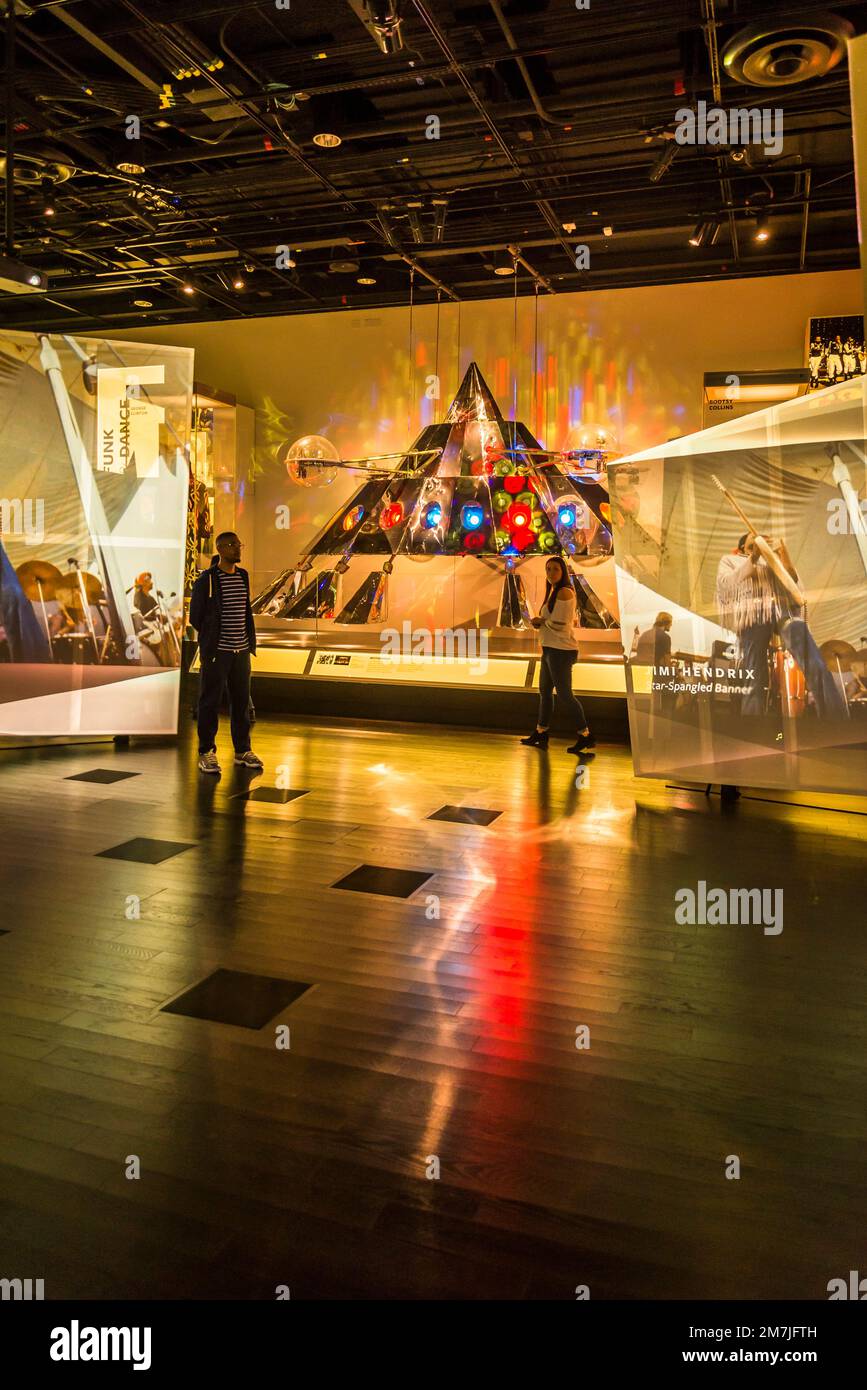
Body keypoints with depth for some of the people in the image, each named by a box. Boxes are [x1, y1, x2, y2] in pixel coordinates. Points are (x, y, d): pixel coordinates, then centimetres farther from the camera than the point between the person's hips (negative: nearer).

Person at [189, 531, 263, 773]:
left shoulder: (243, 576, 10)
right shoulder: (207, 579, -7)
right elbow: (195, 615, -2)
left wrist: (250, 641, 9)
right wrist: (212, 638, 5)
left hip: (241, 649, 5)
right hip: (216, 651, -5)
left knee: (242, 700, 10)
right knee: (210, 701, 1)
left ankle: (243, 751, 20)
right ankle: (206, 753, 10)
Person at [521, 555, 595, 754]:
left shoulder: (564, 592, -16)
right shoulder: (554, 592, 15)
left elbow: (559, 624, -22)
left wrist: (540, 621, -5)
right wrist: (539, 622, 5)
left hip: (561, 651, -11)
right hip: (550, 649, 11)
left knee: (564, 695, -5)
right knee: (544, 692, 17)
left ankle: (585, 736, 5)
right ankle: (540, 735, 28)